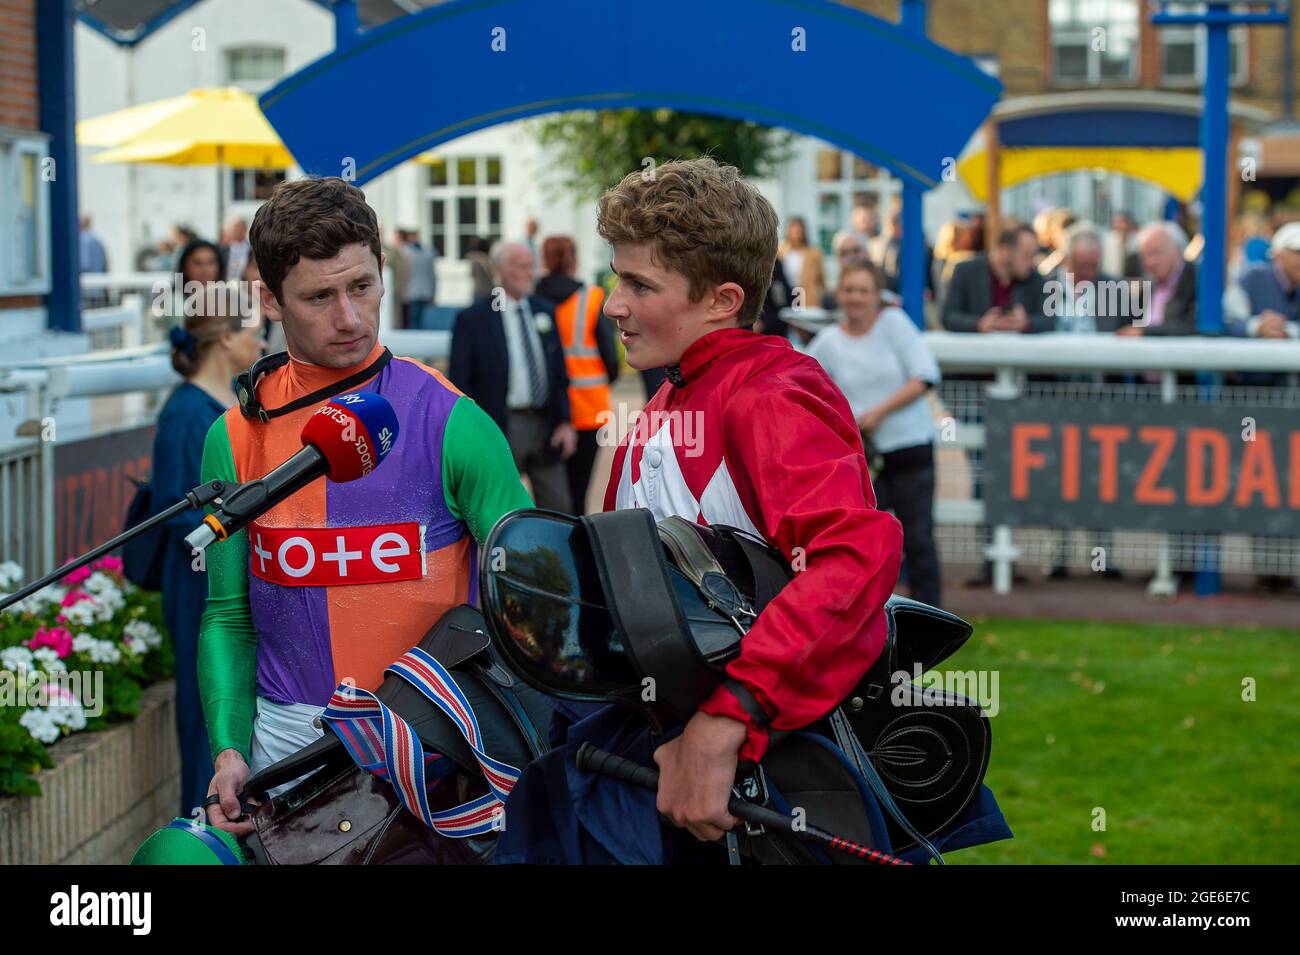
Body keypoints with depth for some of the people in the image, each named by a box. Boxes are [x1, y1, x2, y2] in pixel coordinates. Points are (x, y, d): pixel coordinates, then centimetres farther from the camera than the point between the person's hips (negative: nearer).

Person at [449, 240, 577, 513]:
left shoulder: (545, 312, 10)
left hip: (545, 424, 5)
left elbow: (559, 371, 13)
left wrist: (564, 421, 4)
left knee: (559, 509, 6)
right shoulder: (472, 319, -5)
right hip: (500, 426, -5)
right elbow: (459, 384, -5)